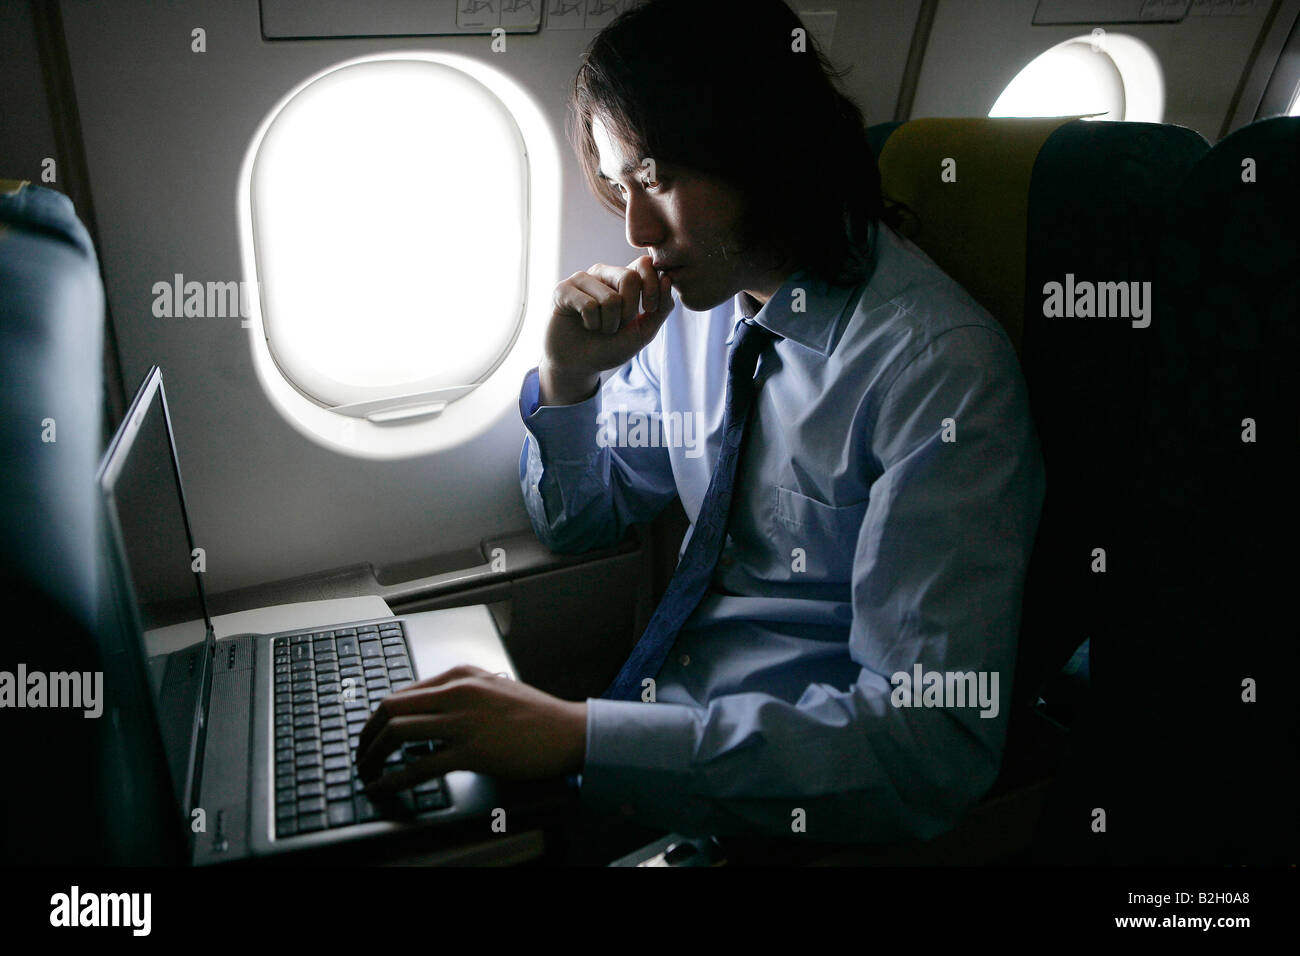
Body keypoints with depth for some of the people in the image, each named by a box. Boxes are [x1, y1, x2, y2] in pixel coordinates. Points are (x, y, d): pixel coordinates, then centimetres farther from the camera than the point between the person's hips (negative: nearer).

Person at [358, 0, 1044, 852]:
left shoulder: (939, 367, -21)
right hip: (674, 704, 6)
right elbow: (578, 521, 13)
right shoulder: (692, 302, 1)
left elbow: (934, 741, -26)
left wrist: (579, 735, -31)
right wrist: (570, 377, -8)